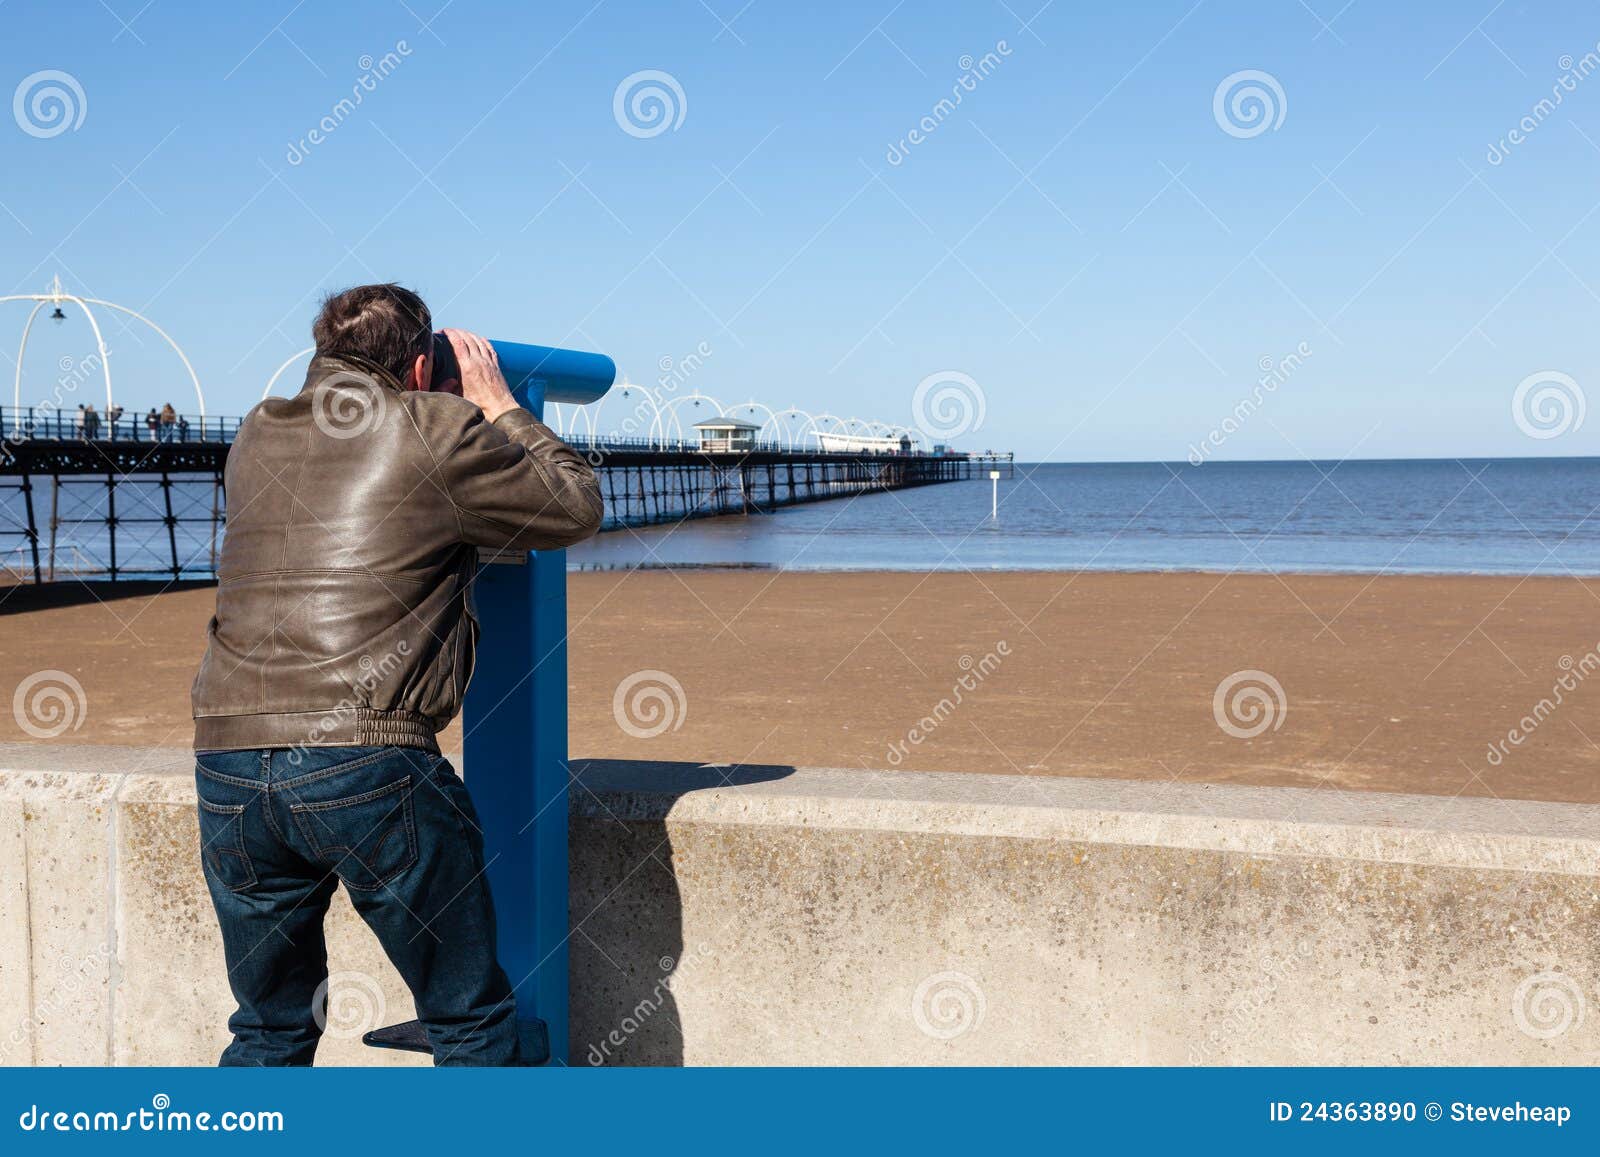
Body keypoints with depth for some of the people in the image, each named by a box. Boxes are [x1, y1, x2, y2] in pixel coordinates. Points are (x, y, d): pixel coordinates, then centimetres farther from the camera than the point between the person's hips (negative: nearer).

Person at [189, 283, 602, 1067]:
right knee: (471, 1021, 11)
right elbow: (577, 509, 13)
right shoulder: (438, 430, 2)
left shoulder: (257, 438, 18)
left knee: (270, 1027, 22)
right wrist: (497, 405, 23)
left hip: (226, 767, 6)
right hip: (369, 767, -5)